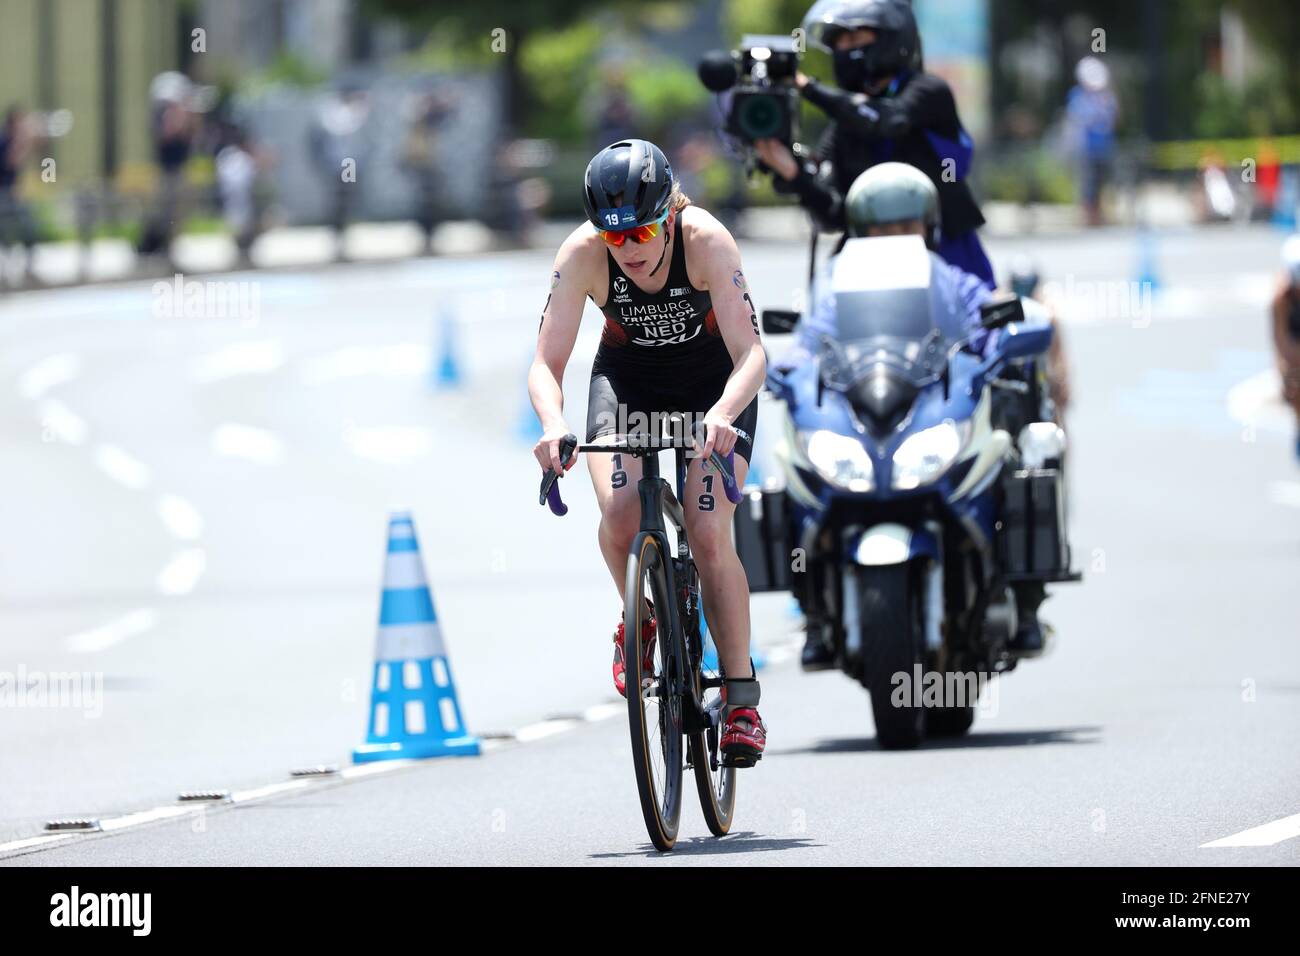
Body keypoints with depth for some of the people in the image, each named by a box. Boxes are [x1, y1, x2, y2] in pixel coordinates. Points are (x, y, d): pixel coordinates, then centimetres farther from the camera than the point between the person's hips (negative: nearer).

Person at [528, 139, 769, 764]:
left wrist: (723, 415, -54)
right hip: (628, 376, 2)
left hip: (713, 380, -2)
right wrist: (553, 426, -46)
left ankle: (742, 698, -5)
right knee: (619, 514, -25)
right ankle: (641, 619, 6)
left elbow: (750, 353, -35)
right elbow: (546, 364, -25)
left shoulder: (705, 241, -32)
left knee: (708, 533, -17)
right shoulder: (582, 254, -27)